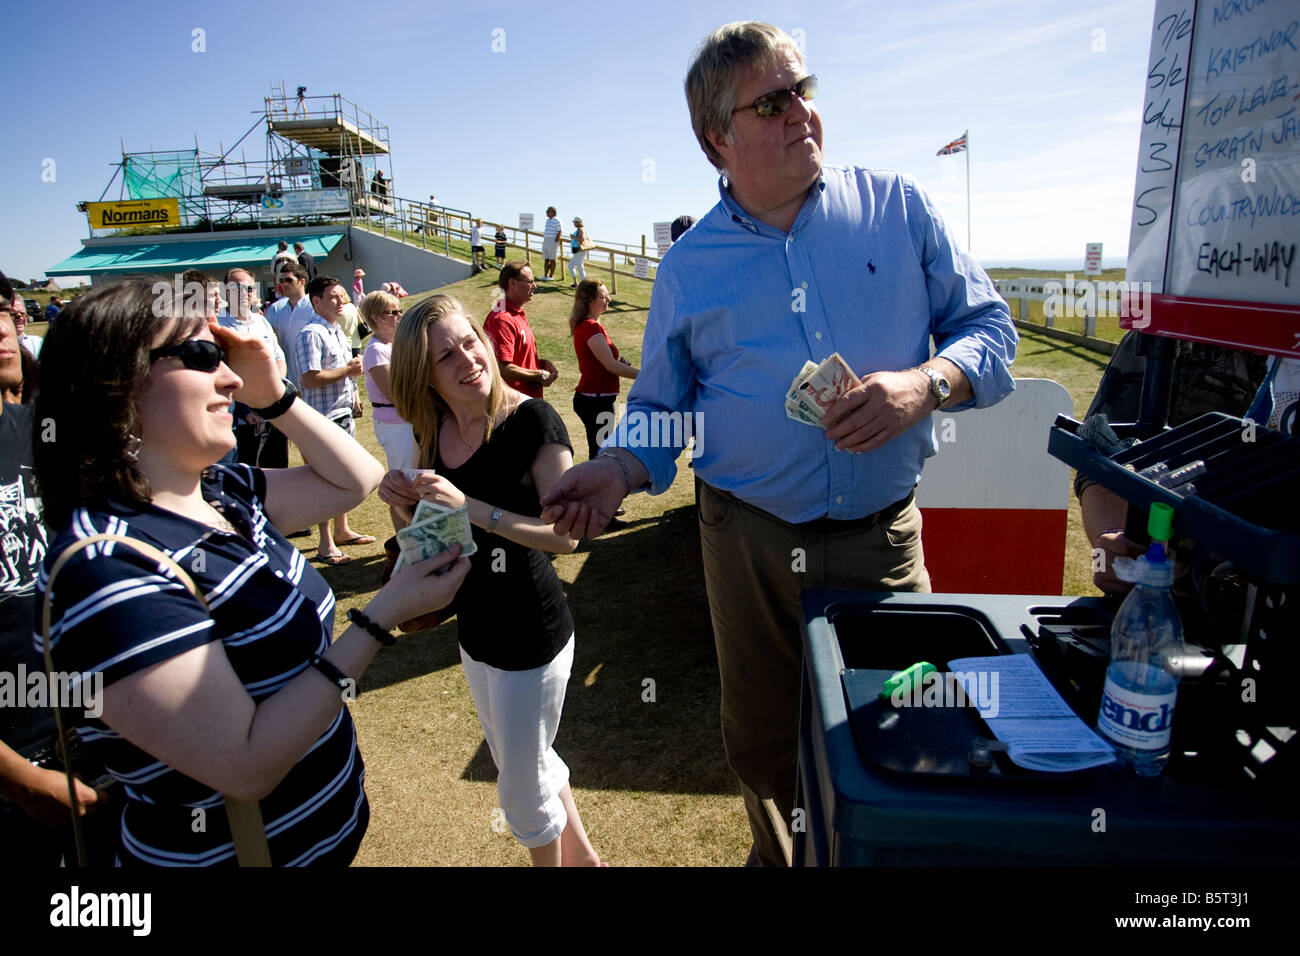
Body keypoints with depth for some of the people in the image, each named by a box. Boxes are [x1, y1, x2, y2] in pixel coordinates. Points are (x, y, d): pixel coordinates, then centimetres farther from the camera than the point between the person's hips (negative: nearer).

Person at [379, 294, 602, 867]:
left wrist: (470, 506, -35)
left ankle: (557, 861, 44)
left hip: (531, 634, -7)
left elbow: (566, 534, -27)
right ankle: (580, 854, 53)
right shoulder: (436, 428, -3)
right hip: (473, 627, 8)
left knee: (522, 792, 12)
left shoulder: (531, 421, -22)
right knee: (523, 762, 27)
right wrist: (407, 499, -11)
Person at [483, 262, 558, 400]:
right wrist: (540, 375, -15)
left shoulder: (519, 313, 13)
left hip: (531, 396, 10)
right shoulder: (502, 320, -20)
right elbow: (504, 369, -26)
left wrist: (542, 363, 6)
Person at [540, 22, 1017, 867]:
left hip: (885, 536, 0)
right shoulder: (689, 268, 3)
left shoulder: (899, 208, 1)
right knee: (763, 742, 18)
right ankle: (779, 855, 49)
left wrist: (923, 384, -18)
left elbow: (990, 328, 2)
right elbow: (659, 408, 8)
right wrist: (620, 468, -13)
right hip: (750, 540, 1)